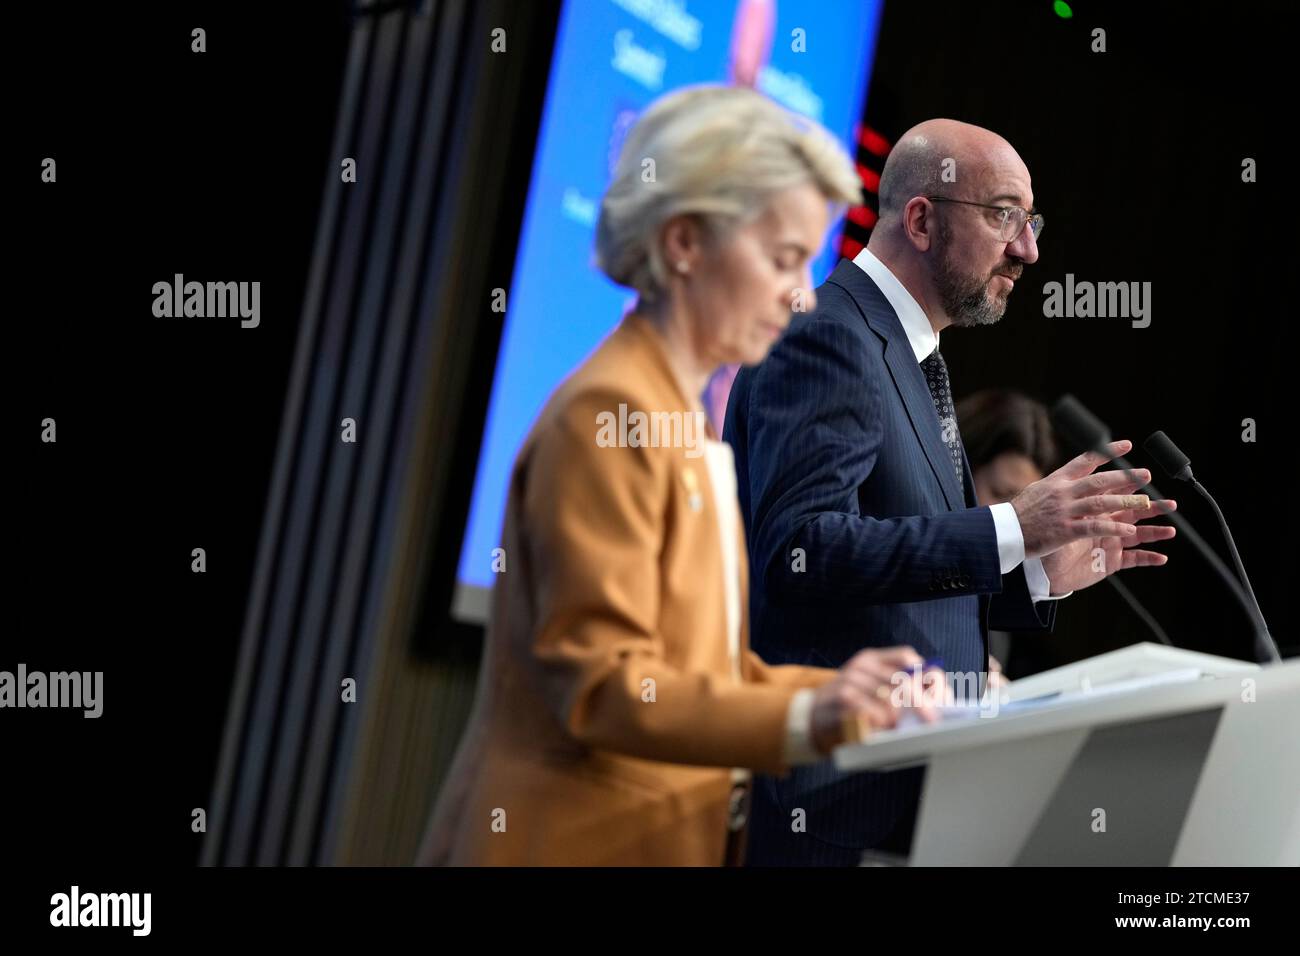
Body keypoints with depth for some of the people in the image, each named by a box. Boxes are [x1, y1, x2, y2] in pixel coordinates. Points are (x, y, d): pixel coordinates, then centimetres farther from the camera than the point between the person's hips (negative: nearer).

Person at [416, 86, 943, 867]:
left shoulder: (684, 424, 14)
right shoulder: (608, 415, -15)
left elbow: (703, 667, 11)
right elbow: (597, 683, -21)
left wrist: (841, 694, -1)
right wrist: (802, 719, -30)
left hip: (667, 837, 9)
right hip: (580, 841, -9)